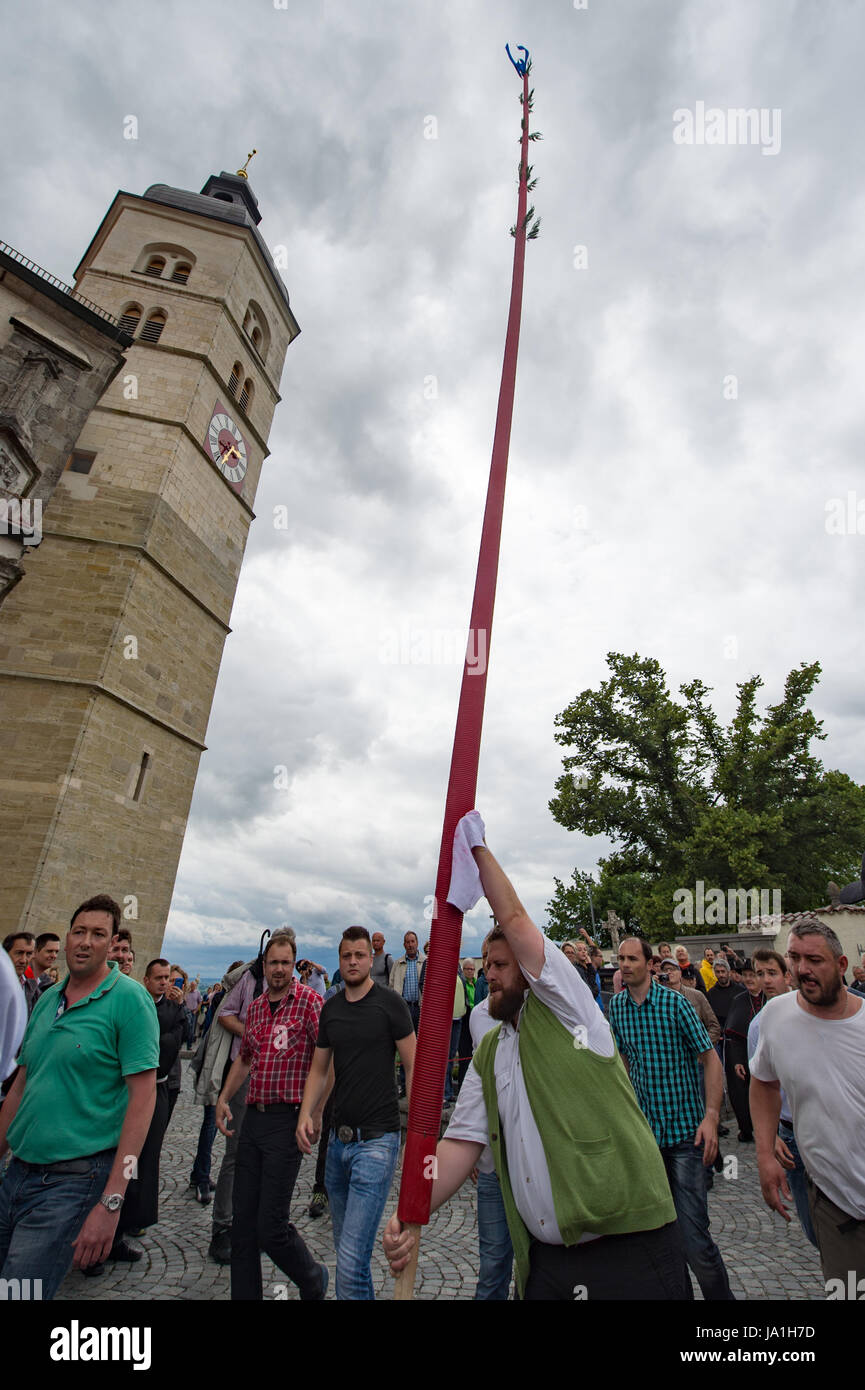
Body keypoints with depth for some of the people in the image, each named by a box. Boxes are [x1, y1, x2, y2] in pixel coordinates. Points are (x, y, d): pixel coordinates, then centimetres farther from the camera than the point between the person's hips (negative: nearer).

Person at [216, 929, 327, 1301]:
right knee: (242, 1223, 11)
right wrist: (224, 1098, 15)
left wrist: (316, 1109, -18)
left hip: (287, 1120, -6)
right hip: (252, 1118, 6)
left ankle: (313, 1279, 26)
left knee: (271, 1227, -2)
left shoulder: (308, 1000, -11)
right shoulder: (255, 1007, 10)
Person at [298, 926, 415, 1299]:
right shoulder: (330, 1008, 7)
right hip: (338, 1138, 6)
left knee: (352, 1261, -10)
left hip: (377, 1140, -6)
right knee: (345, 1245, 20)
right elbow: (319, 1069, 13)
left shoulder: (389, 1003, -10)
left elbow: (413, 1067, -8)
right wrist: (305, 1114, -2)